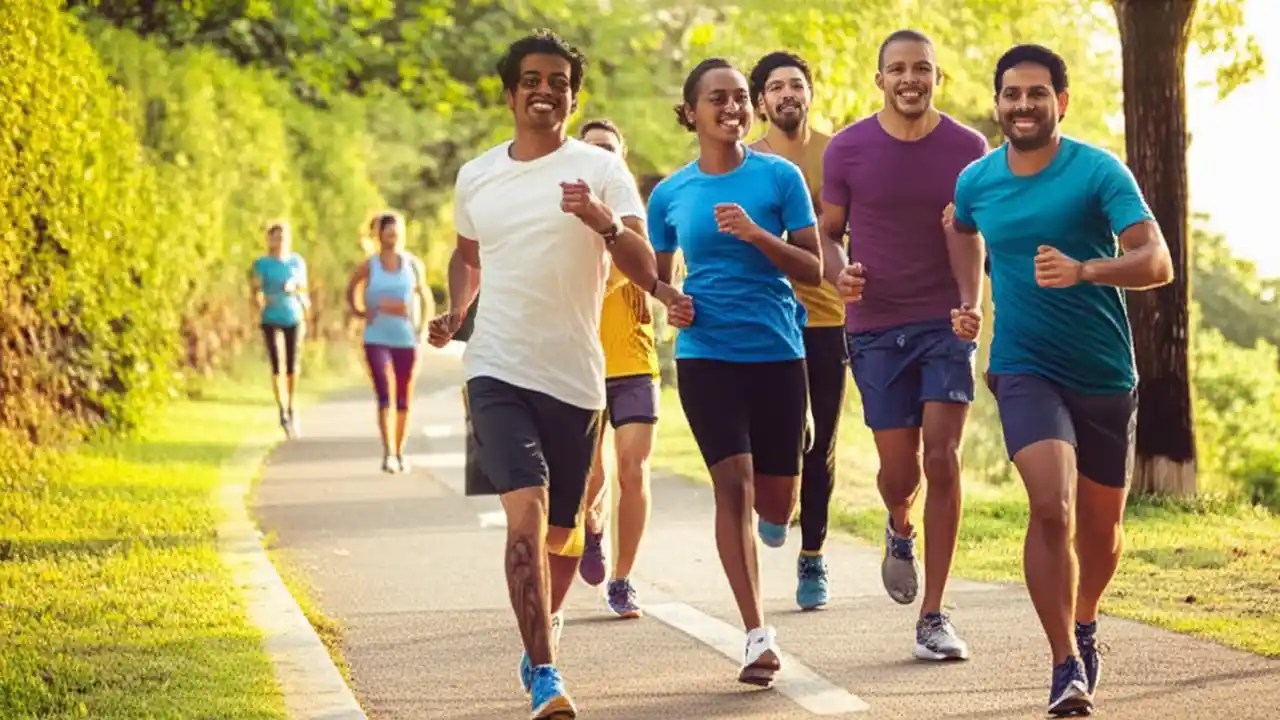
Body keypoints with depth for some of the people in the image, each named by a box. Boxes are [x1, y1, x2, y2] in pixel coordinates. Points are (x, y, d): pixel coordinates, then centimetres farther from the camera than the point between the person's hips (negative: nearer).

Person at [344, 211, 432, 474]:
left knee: (404, 400, 8)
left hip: (407, 339, 2)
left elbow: (425, 296, 15)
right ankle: (388, 453, -20)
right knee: (385, 396, -15)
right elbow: (350, 292, 15)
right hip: (377, 340, -2)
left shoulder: (413, 264, 3)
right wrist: (360, 312, 0)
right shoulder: (368, 267, -1)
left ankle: (400, 452, 21)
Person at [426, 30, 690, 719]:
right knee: (527, 513, -19)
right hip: (497, 371, 0)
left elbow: (644, 268, -11)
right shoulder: (476, 176, 9)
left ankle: (536, 647, 37)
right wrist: (455, 310, 10)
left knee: (560, 533, 11)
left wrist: (603, 222, -31)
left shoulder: (600, 170, -1)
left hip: (575, 378, 0)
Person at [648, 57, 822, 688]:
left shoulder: (779, 176, -1)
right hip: (706, 355, 0)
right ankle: (758, 637, -10)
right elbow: (659, 275, 17)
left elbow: (814, 269, -3)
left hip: (778, 352, 0)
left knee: (775, 500, 7)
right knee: (732, 483, -12)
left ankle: (768, 518, 48)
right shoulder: (669, 195, 5)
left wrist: (756, 234, -19)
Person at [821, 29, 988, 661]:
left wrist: (972, 302, -19)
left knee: (942, 458, -11)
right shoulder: (848, 149, 0)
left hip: (945, 325, 0)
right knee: (900, 471, -2)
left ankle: (932, 618, -4)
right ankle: (901, 530, 38)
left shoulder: (968, 149, 1)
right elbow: (829, 230, 8)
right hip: (876, 329, 0)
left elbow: (970, 237, -1)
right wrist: (840, 273, -14)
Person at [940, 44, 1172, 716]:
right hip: (1025, 371, 0)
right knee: (1052, 507, -22)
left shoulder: (1099, 172, -11)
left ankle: (1084, 625, 43)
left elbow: (1157, 262, -21)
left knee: (1100, 523, 12)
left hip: (1105, 375, 0)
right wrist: (967, 305, 10)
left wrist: (1083, 270, -38)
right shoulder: (975, 181, 0)